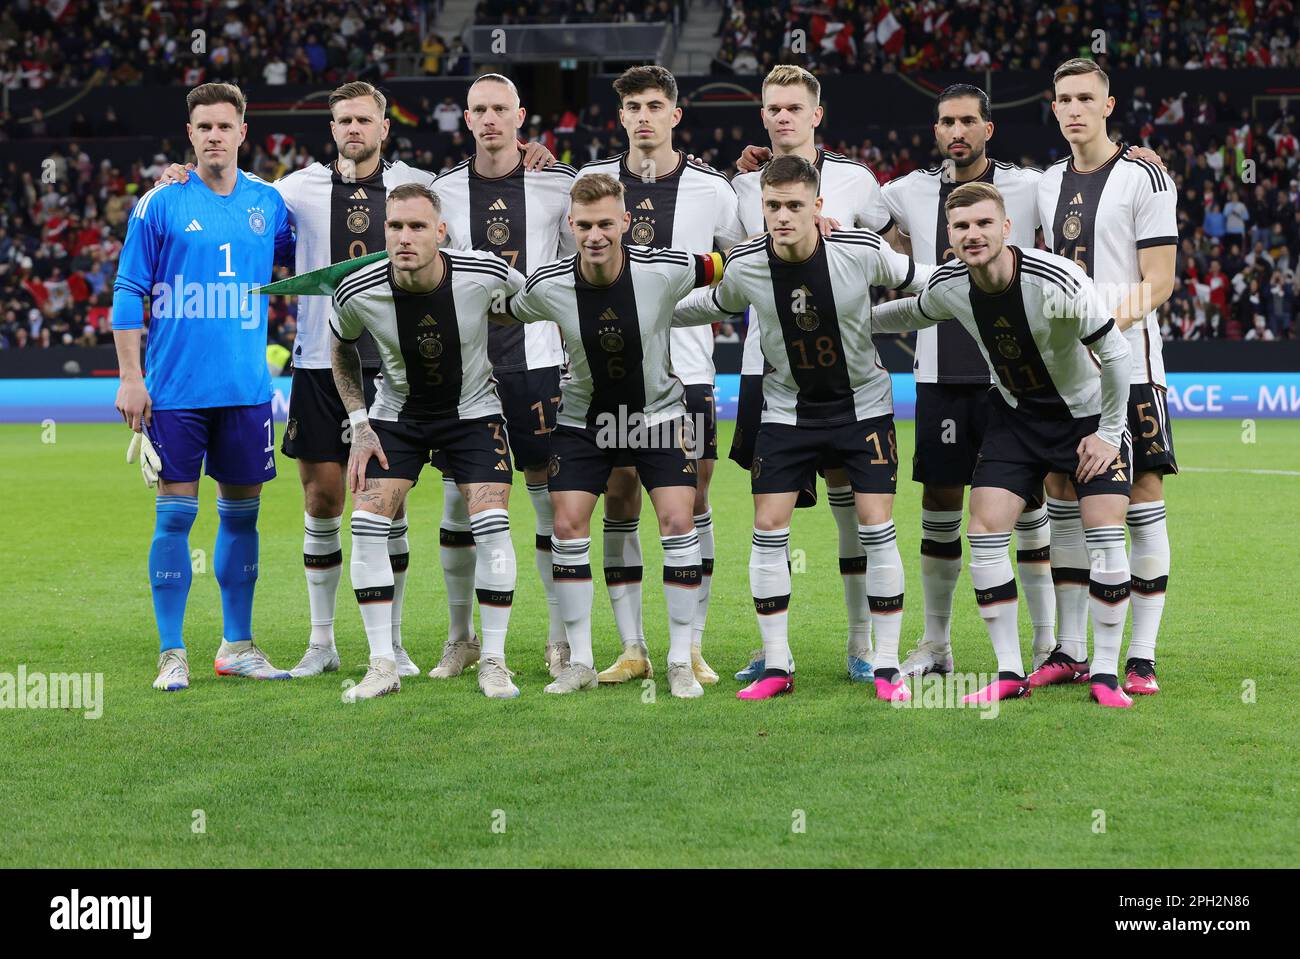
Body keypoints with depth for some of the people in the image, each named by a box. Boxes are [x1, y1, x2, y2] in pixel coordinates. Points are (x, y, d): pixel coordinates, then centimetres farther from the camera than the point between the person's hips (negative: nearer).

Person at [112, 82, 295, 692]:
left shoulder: (269, 203, 7)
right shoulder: (161, 204, -2)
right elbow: (128, 291, -1)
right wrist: (130, 376, -6)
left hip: (247, 388, 3)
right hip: (175, 388, -3)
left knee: (241, 512, 8)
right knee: (175, 515, -2)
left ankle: (237, 646, 19)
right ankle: (172, 654, 5)